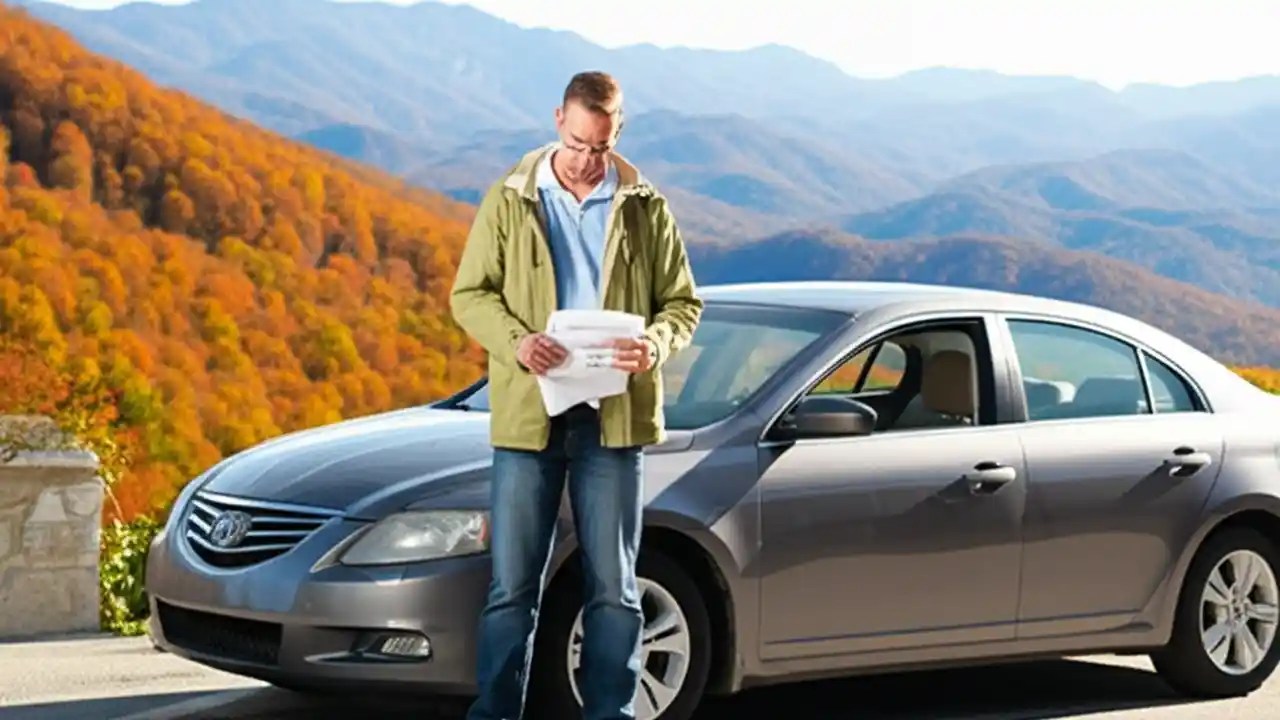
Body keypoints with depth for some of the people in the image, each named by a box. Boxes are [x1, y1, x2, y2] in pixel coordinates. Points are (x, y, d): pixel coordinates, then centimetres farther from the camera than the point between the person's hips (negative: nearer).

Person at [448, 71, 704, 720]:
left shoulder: (644, 208, 7)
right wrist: (515, 341, -14)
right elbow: (469, 294, 5)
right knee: (512, 586, 1)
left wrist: (655, 345, -13)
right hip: (527, 415, -1)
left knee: (614, 588, 5)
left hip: (615, 417, 1)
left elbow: (683, 301, 10)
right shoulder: (509, 201, 5)